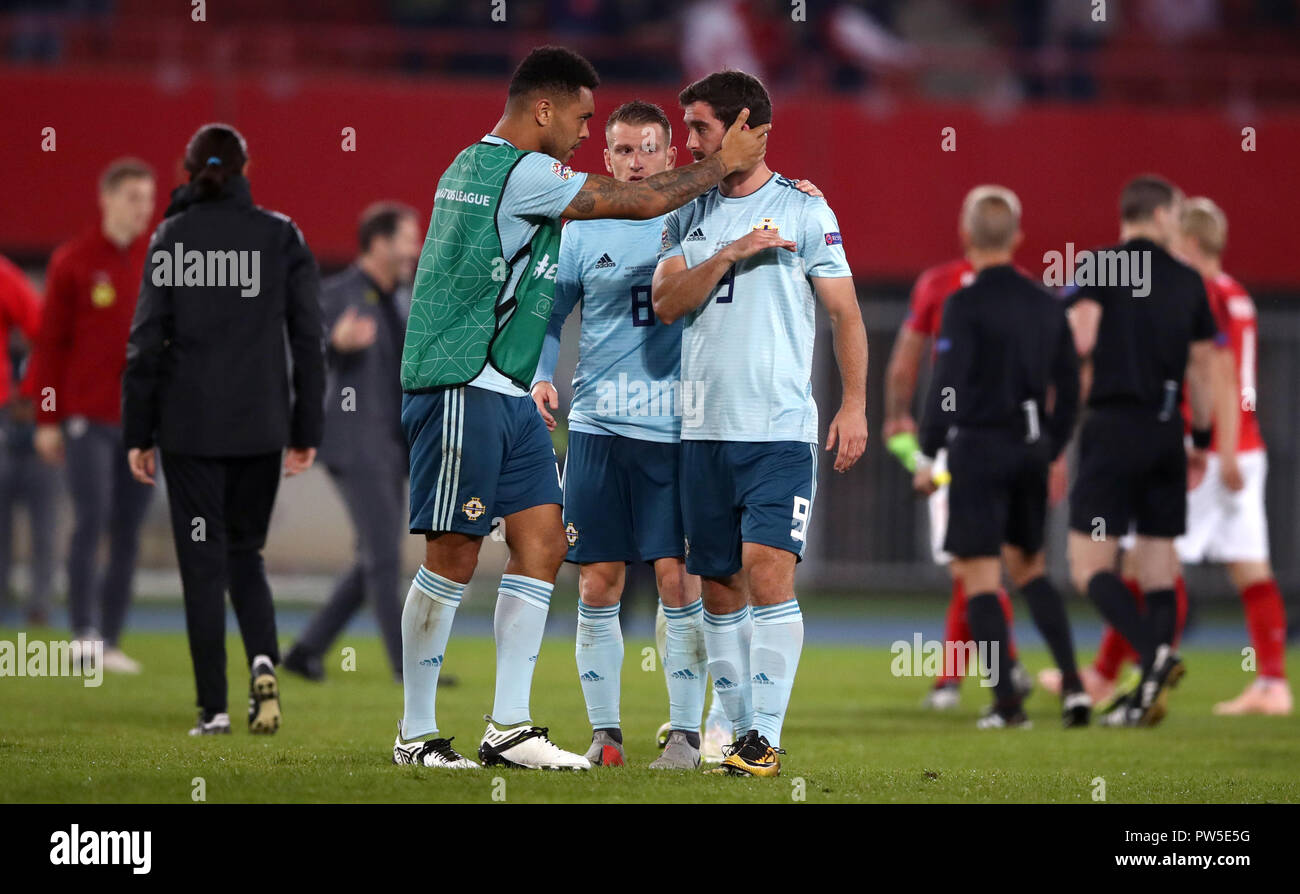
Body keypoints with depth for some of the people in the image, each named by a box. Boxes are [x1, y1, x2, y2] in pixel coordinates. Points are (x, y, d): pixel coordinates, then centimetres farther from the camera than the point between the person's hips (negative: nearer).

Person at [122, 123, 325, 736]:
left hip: (190, 426, -2)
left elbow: (146, 340, -4)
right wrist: (306, 431, 7)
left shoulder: (171, 237, -3)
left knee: (203, 563, 4)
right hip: (260, 426, 2)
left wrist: (137, 433, 1)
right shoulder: (281, 237, 1)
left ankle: (214, 707, 1)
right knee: (245, 551, 17)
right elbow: (307, 339, 1)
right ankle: (263, 660, -8)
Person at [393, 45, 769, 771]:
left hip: (506, 394, 10)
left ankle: (510, 729, 4)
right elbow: (644, 201, -12)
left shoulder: (475, 165, 18)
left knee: (543, 543, 5)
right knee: (454, 554, -6)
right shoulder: (524, 173, -13)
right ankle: (418, 733, -1)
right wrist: (725, 165, 1)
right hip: (464, 387, -10)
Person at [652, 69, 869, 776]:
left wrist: (854, 405, -4)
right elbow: (666, 302, 1)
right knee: (719, 586, 5)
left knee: (767, 571, -15)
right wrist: (730, 254, -12)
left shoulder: (804, 211, 1)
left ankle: (767, 737, -14)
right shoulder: (688, 216, 13)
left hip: (779, 427, -4)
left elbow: (845, 314, 3)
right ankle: (739, 729, 12)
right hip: (705, 428, 4)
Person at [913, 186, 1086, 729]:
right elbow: (1068, 392, 13)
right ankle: (1072, 681, 5)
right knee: (1030, 567, 19)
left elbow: (947, 385, -16)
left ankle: (1007, 701, -7)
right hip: (1031, 447, 6)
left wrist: (928, 454, -9)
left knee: (980, 578, -1)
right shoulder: (1046, 305, 8)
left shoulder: (965, 304, -11)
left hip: (979, 445, -6)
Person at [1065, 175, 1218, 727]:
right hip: (1166, 431, 4)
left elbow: (1079, 339, -16)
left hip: (1114, 426, -4)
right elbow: (1203, 365, 14)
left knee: (1090, 566, -4)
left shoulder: (1097, 267, -3)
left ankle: (1157, 655, -24)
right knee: (1158, 567, 8)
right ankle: (1151, 696, 5)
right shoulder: (1188, 282, 10)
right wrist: (1201, 441, 22)